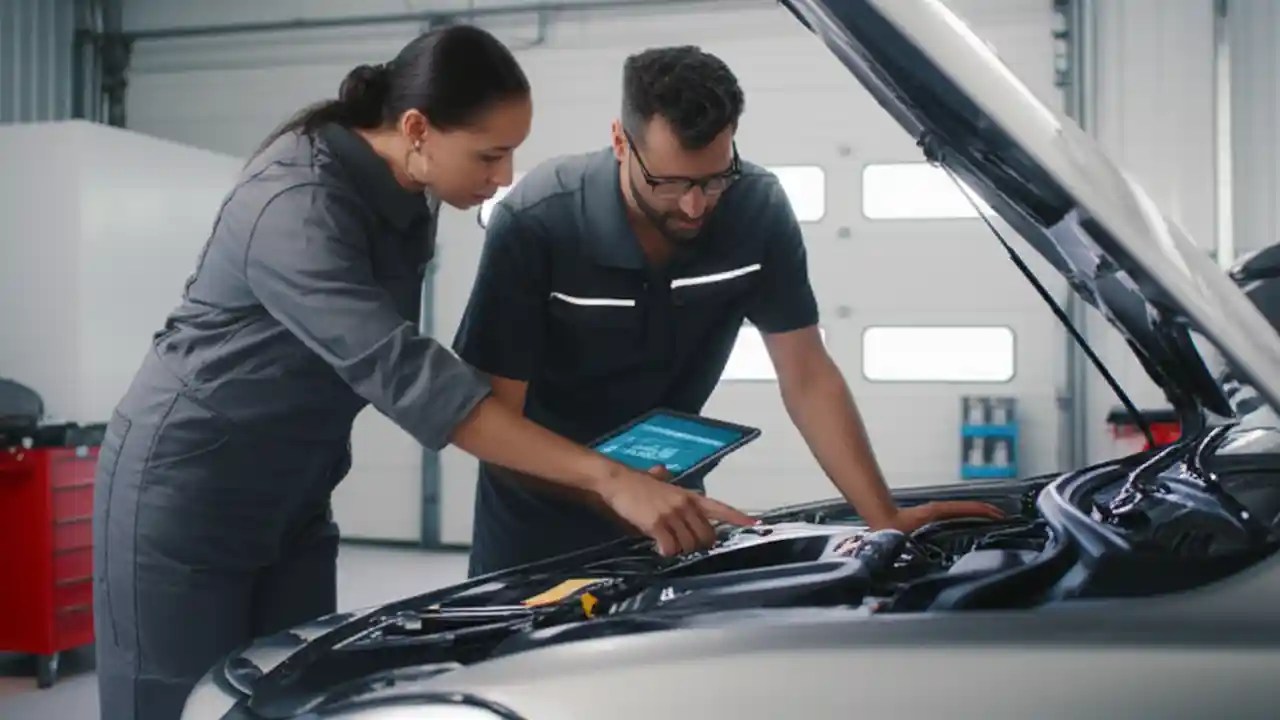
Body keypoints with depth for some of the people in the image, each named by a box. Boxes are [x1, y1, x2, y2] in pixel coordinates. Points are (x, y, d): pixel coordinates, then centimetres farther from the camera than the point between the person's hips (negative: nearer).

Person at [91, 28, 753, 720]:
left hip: (291, 500, 8)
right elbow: (405, 375, -38)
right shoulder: (297, 205, -28)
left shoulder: (405, 197, -1)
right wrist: (610, 478, -42)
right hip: (184, 492, -7)